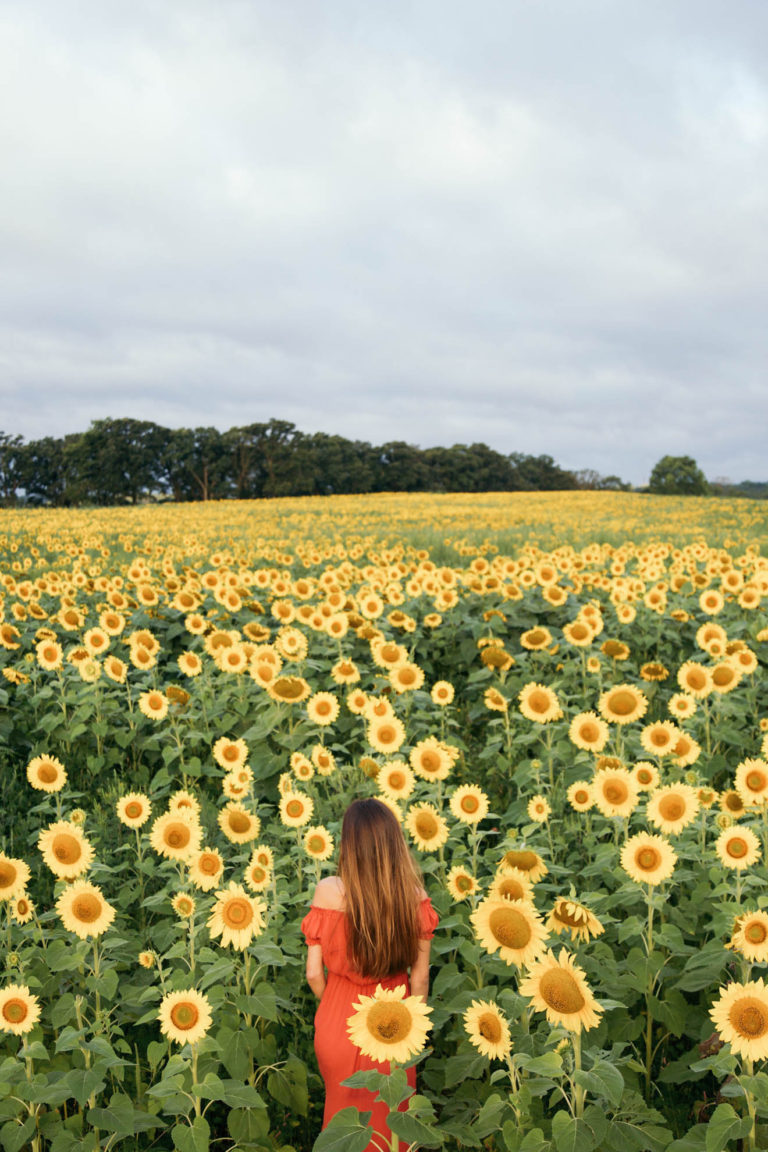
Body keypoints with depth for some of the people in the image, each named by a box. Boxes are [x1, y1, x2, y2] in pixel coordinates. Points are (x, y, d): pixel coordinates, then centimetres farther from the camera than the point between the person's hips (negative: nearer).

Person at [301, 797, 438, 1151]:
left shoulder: (328, 891, -20)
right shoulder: (414, 895, -17)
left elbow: (314, 974, -12)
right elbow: (420, 978, -8)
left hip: (341, 1024, -1)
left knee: (345, 1110, 26)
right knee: (390, 1118, 24)